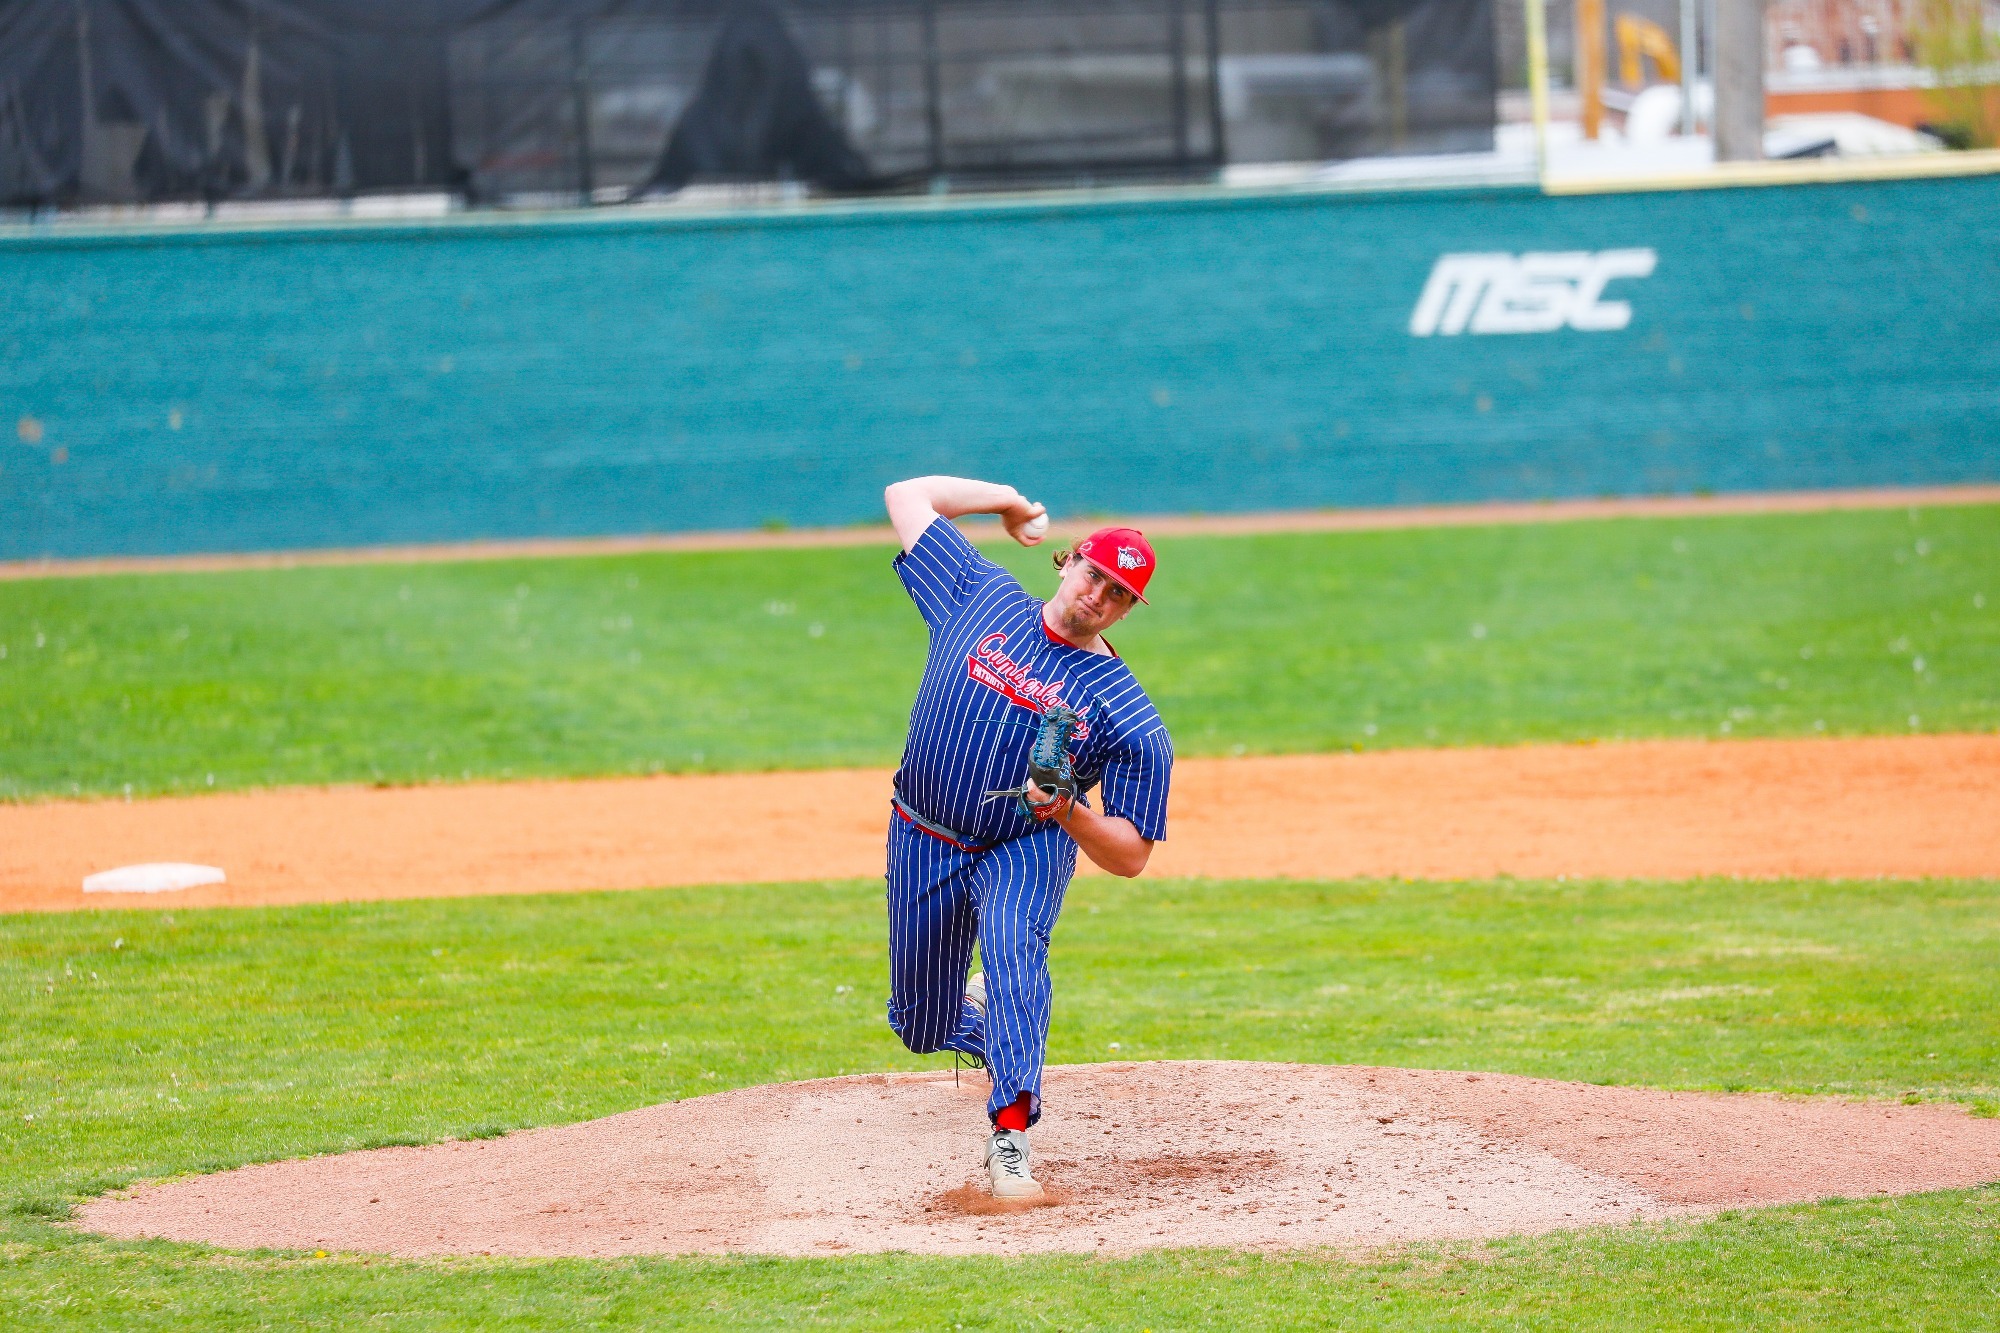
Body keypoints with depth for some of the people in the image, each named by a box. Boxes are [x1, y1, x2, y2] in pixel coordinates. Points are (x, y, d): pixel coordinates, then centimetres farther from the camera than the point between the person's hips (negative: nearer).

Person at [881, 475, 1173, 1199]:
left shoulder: (1131, 720, -12)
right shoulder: (983, 597, -3)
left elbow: (1130, 856, -13)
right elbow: (907, 494, 4)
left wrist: (1069, 812, -32)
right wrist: (1012, 502, 8)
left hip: (1026, 849, -3)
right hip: (924, 844, 3)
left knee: (1013, 956, -35)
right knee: (921, 1028, 12)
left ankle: (1010, 1139, -36)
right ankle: (977, 1018, 50)